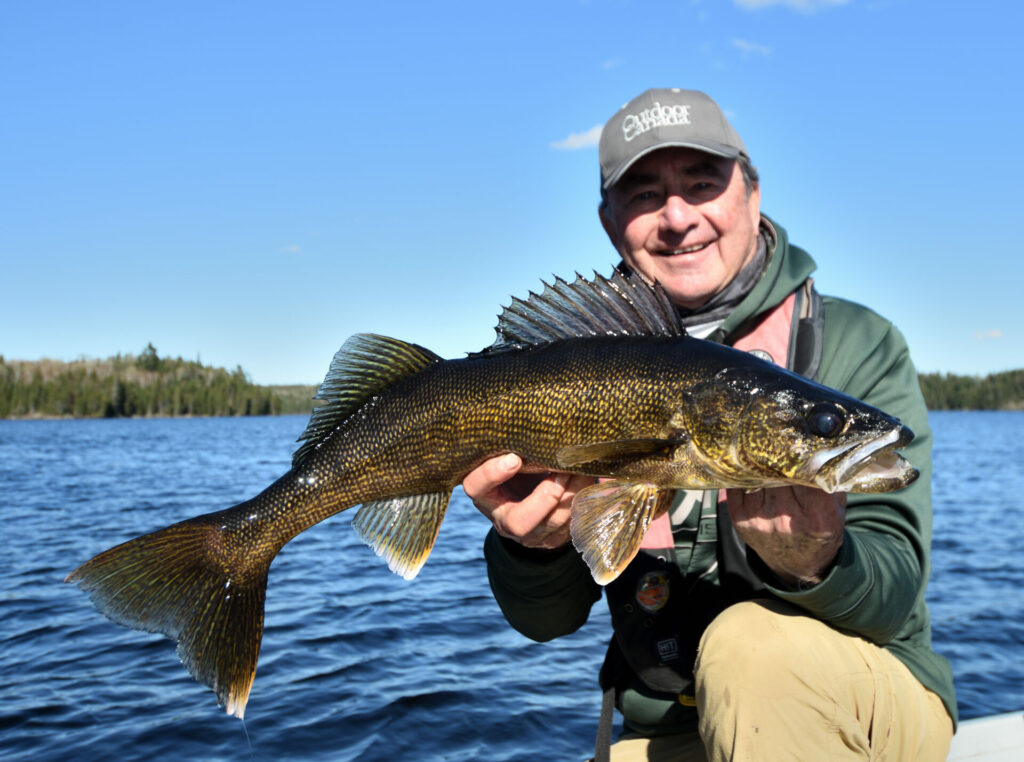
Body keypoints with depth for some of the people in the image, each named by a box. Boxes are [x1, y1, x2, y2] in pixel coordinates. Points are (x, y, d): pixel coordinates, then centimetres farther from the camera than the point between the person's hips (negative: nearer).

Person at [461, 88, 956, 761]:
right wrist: (535, 544, -24)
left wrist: (814, 564, -36)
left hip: (864, 706, -3)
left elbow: (894, 592, -14)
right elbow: (549, 621, -2)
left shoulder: (857, 345, -6)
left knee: (752, 641, -32)